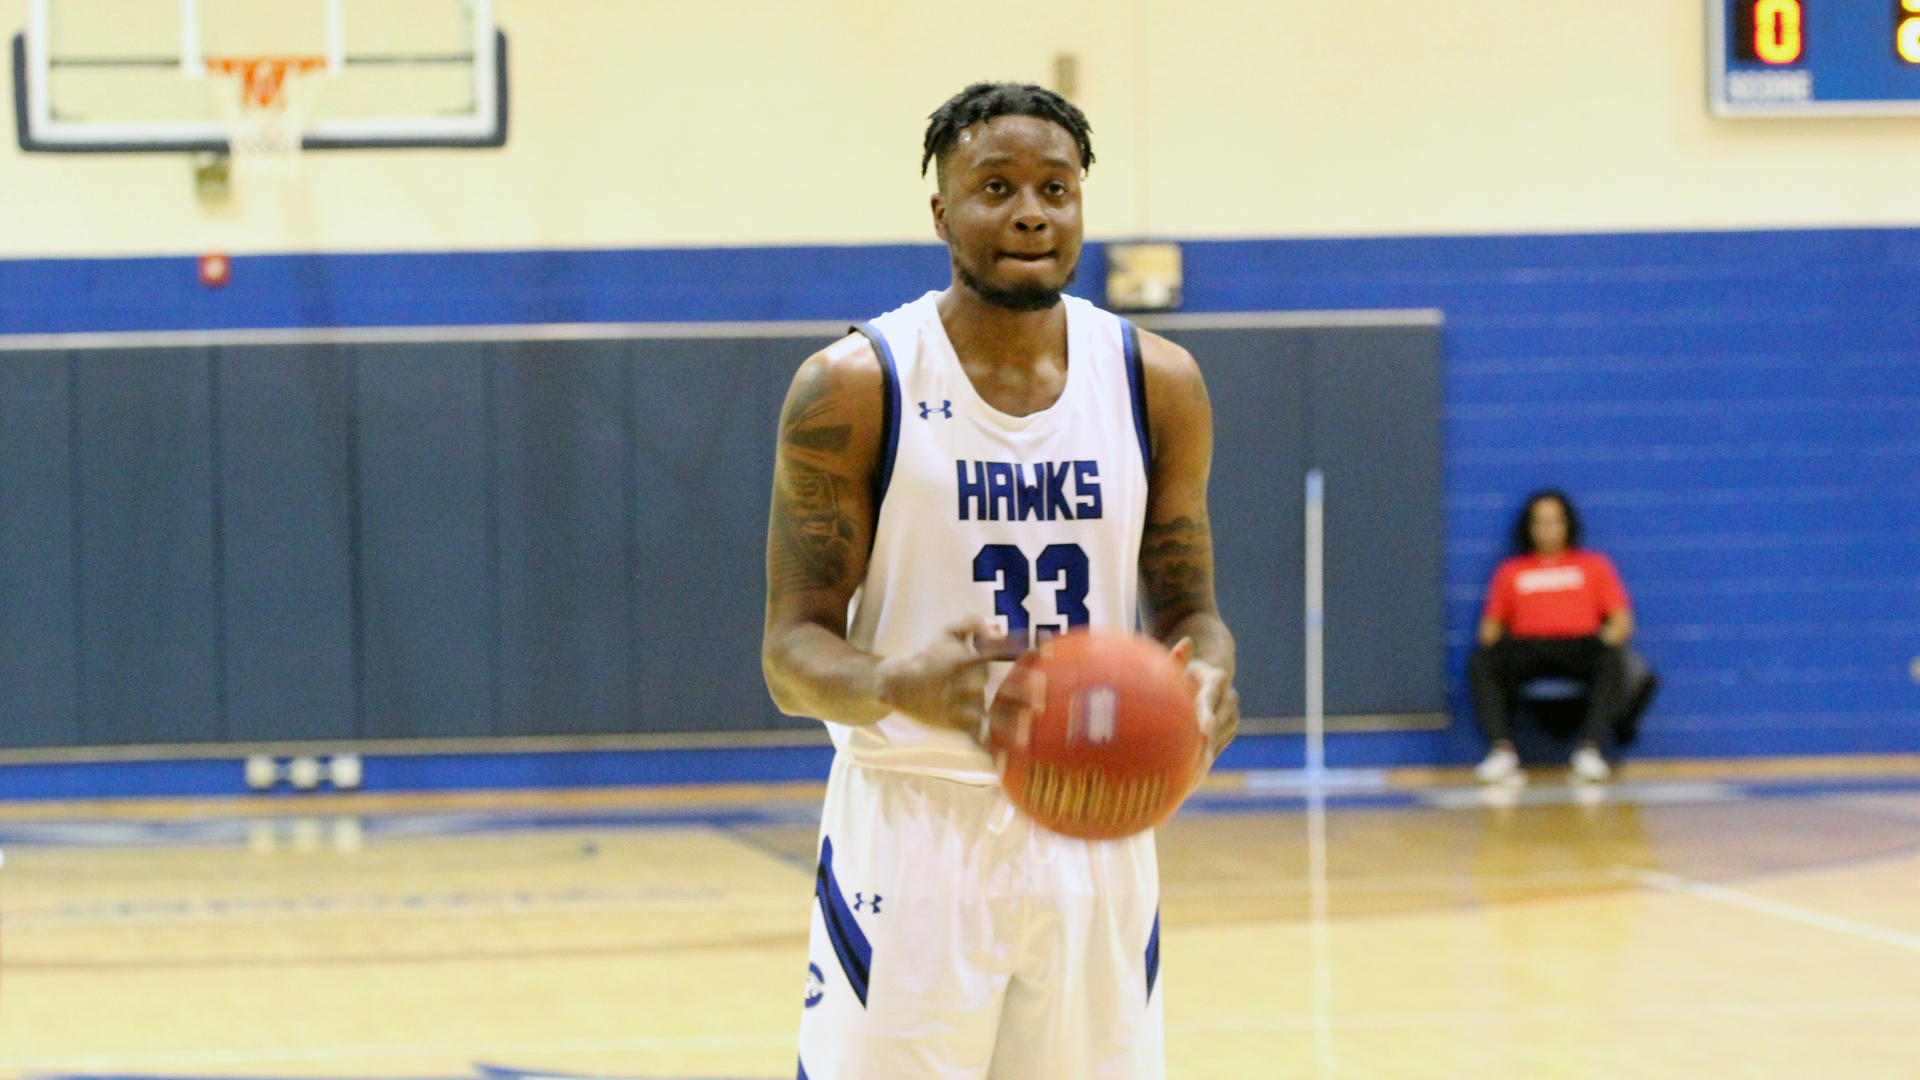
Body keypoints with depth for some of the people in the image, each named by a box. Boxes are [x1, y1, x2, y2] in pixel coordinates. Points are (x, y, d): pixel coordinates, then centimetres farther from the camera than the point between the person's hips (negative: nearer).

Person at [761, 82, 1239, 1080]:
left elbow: (1186, 609, 10)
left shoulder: (1155, 383, 3)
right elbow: (792, 652, -9)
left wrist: (1208, 677, -16)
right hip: (913, 832, -3)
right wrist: (899, 685, -32)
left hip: (1093, 829, 4)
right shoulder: (853, 388, -8)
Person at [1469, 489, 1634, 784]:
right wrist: (1490, 641, -5)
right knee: (1480, 663, -32)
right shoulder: (1511, 571, 26)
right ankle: (1501, 750, -44)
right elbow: (1491, 627, 19)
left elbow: (1622, 620, 13)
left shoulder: (1594, 565, 24)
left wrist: (1608, 639, -10)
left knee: (1611, 660, -36)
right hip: (1526, 650, 1)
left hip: (1580, 647, -1)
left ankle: (1590, 749, -43)